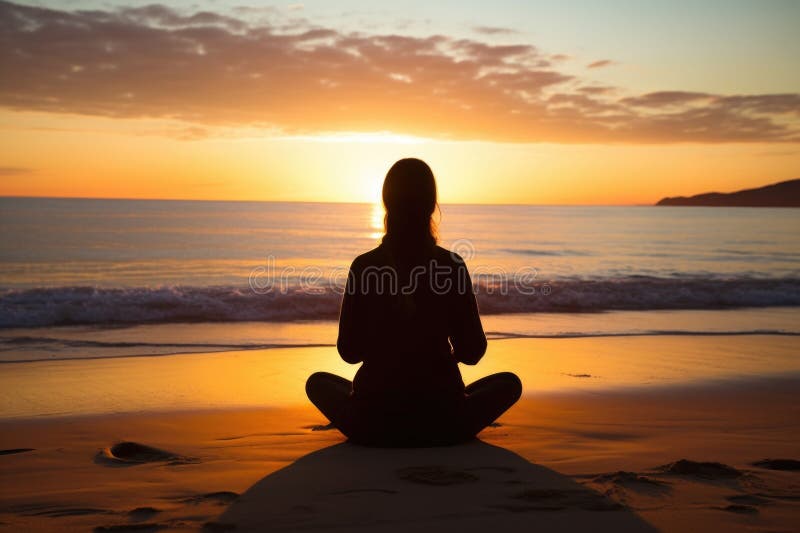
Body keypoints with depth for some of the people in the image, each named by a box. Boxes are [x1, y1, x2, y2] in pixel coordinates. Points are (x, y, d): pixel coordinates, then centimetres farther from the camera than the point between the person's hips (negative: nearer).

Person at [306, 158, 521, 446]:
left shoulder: (363, 266, -6)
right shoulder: (451, 265, -7)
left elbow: (349, 352, 2)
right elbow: (472, 352, -1)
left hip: (373, 425, 1)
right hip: (442, 423, -1)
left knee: (318, 382, 31)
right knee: (509, 382, 26)